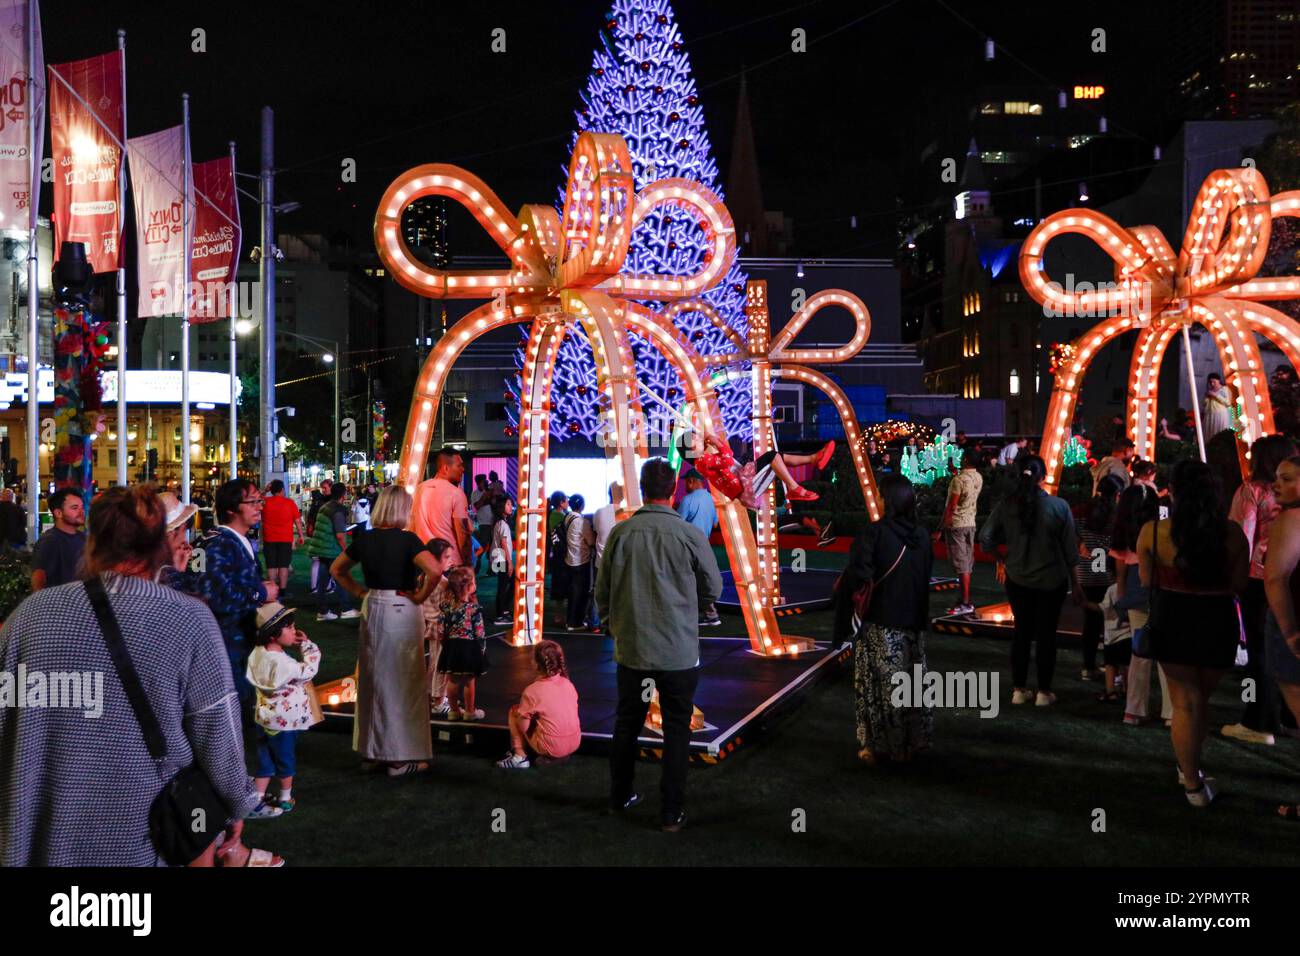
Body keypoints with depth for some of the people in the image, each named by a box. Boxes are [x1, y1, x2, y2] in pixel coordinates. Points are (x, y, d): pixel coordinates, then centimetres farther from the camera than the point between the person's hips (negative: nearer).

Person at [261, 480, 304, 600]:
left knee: (271, 565, 7)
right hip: (285, 539, -1)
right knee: (283, 565, 3)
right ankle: (282, 591, 3)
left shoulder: (265, 501, 0)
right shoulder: (289, 502, -5)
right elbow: (297, 520, -3)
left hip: (269, 539, 2)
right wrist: (301, 535, 5)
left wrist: (265, 491, 19)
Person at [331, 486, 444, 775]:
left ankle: (372, 750, 28)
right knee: (402, 683, 4)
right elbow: (435, 571, -28)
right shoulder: (407, 539, -15)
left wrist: (360, 592, 11)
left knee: (373, 679, 16)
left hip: (372, 609, 5)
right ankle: (400, 758, 9)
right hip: (402, 610, -5)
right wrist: (420, 597, -13)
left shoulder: (364, 539, 2)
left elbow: (336, 569, 14)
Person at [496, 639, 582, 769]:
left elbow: (523, 728, -10)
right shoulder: (568, 683, -1)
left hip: (551, 747, -5)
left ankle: (520, 756, 8)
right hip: (575, 744, 5)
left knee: (514, 711, 9)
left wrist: (520, 712, 12)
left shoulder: (532, 691, -16)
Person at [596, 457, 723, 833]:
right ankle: (672, 811, 16)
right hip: (679, 652, -2)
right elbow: (713, 590, -1)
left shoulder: (620, 532, -8)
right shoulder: (690, 535, -14)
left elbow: (602, 590, 2)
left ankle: (620, 797, 33)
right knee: (676, 730, 10)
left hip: (630, 649, 3)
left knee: (627, 723, 19)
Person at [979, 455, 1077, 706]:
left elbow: (985, 537, -8)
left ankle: (1019, 689, 18)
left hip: (1018, 579, 2)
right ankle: (1044, 692, 15)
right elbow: (1070, 547, -8)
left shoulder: (1005, 505, -8)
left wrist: (1001, 558, 9)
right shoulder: (1059, 506, -14)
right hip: (1052, 580, -2)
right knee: (1046, 634, 9)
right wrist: (1068, 569, 7)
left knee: (1022, 631, 14)